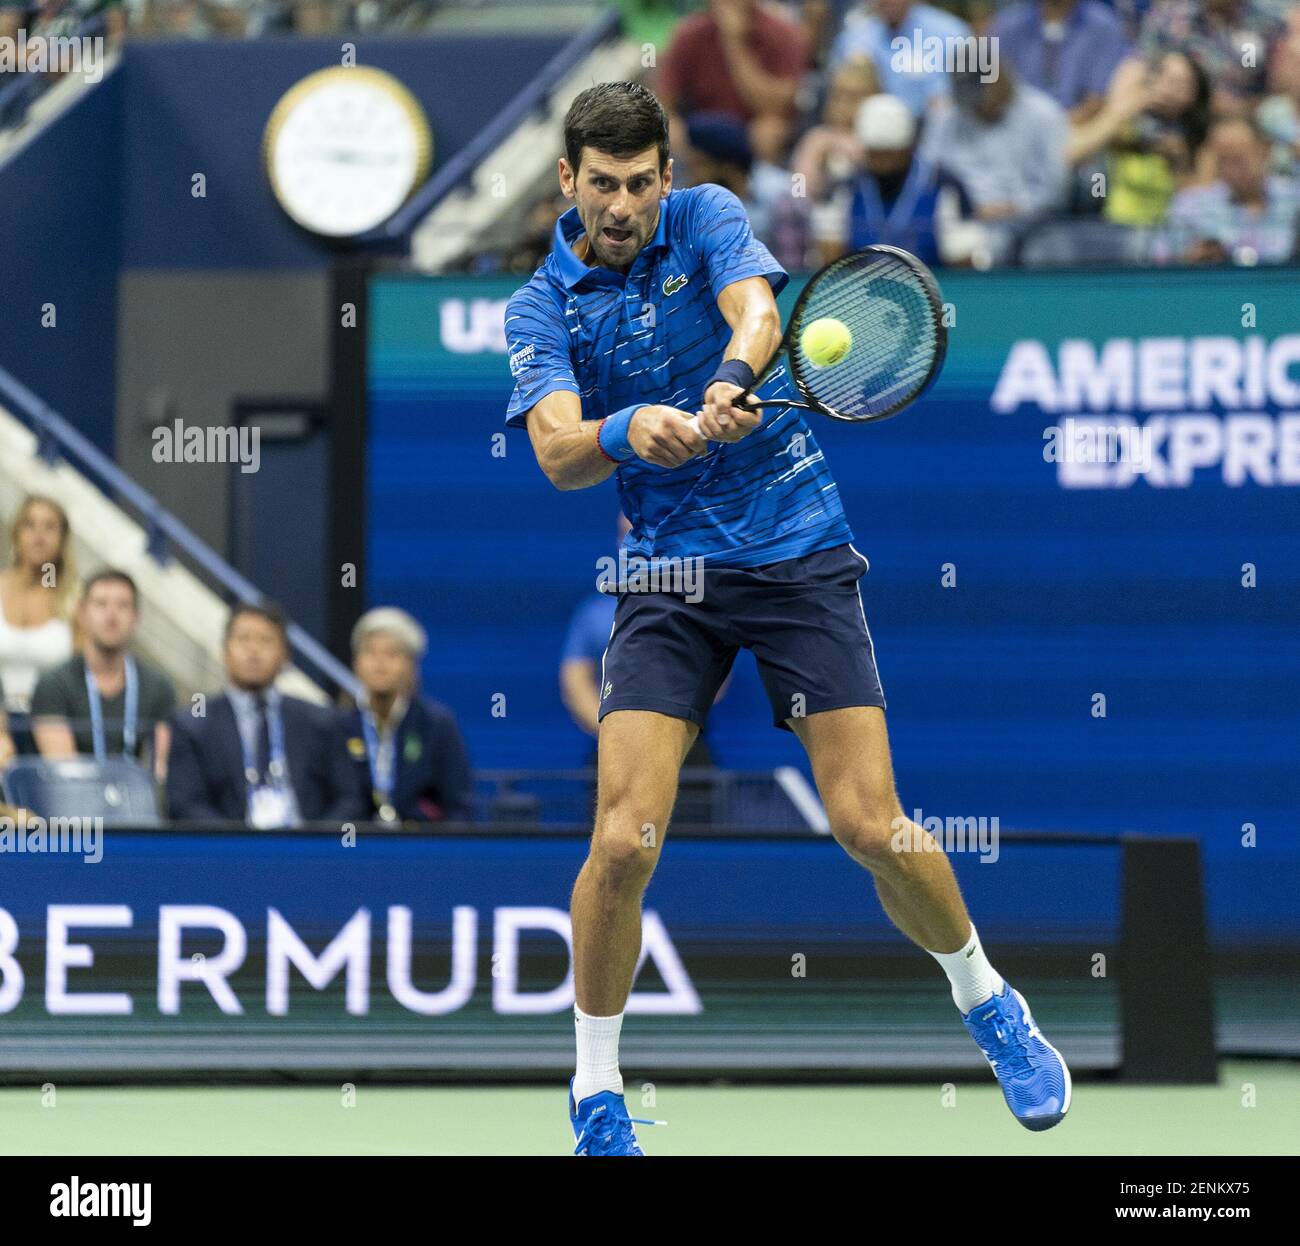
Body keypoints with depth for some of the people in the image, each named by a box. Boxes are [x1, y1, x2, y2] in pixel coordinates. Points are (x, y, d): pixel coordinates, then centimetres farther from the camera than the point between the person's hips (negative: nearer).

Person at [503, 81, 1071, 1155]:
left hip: (799, 553, -1)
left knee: (872, 828, -7)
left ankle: (988, 1002, 21)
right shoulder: (541, 308, 0)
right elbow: (558, 455, -16)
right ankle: (597, 1098, 4)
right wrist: (627, 432, -39)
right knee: (624, 841, -13)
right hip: (668, 574, 1)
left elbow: (757, 313, -21)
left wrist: (730, 382, -44)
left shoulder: (704, 219, -1)